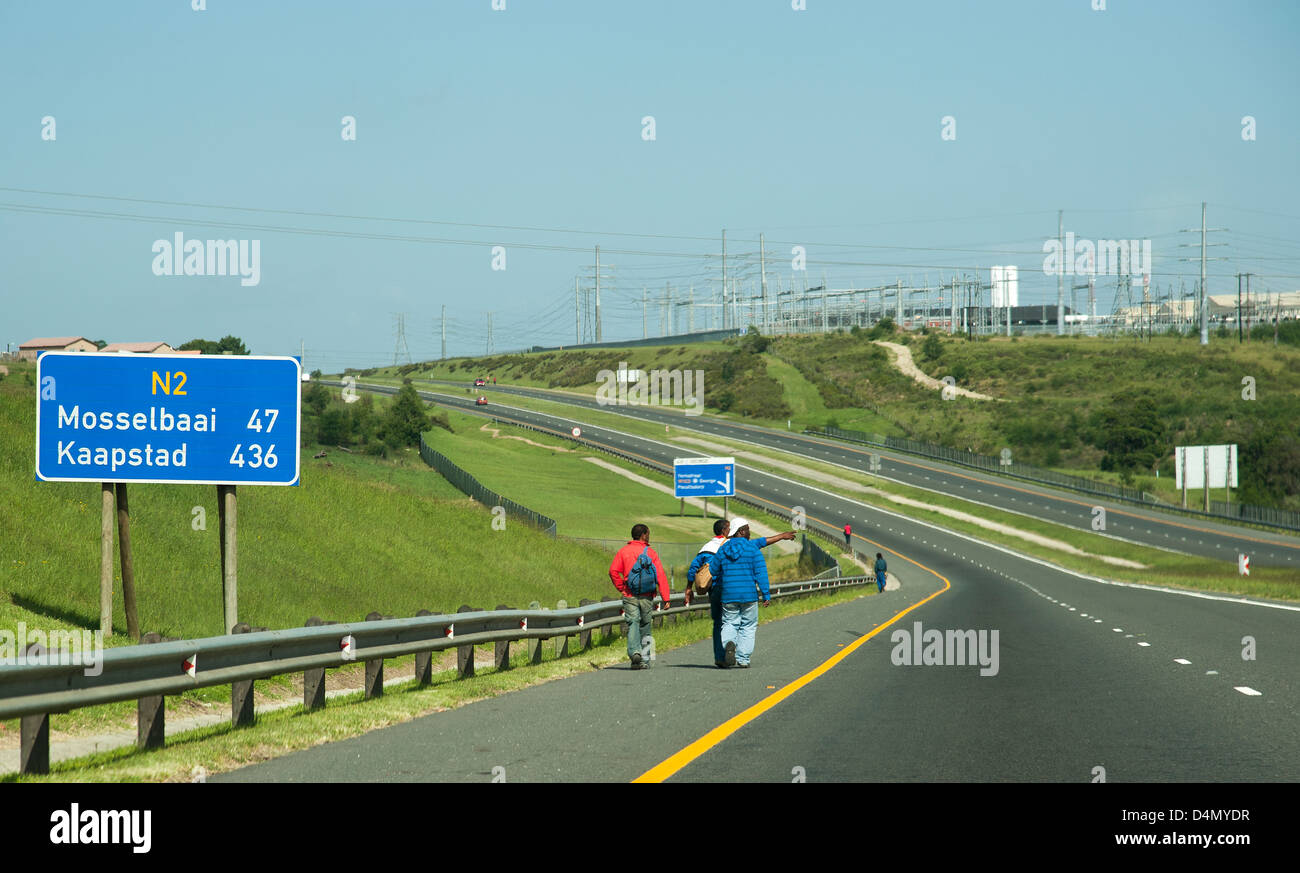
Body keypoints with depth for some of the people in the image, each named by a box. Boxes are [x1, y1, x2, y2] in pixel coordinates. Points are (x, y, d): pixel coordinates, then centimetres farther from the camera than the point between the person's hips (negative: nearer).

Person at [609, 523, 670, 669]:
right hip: (647, 596, 0)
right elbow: (661, 575, -5)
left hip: (630, 596, 0)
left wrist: (621, 588, 5)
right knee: (645, 626, 13)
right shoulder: (651, 553, 1)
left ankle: (634, 652, -26)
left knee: (633, 624, -4)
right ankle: (644, 658, 14)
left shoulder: (624, 551, 3)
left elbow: (613, 571, -6)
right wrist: (665, 598, -5)